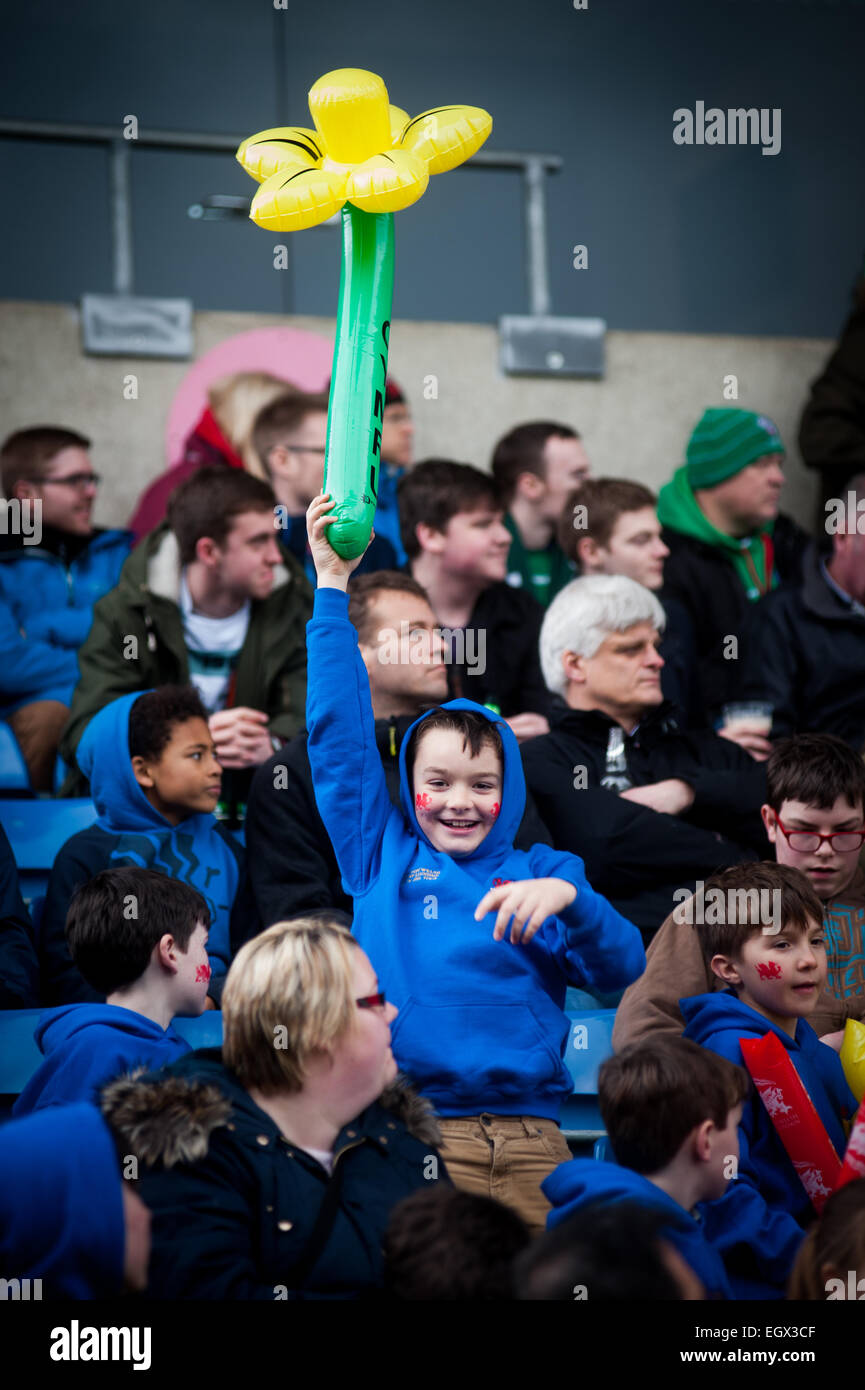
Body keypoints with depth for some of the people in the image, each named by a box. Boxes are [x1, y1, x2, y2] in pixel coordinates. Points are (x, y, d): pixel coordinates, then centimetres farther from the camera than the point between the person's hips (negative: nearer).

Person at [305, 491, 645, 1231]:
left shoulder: (541, 872, 17)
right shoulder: (382, 855, 15)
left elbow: (623, 966, 6)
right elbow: (338, 736, 13)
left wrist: (567, 900, -14)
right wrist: (333, 588, 11)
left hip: (528, 1136, 1)